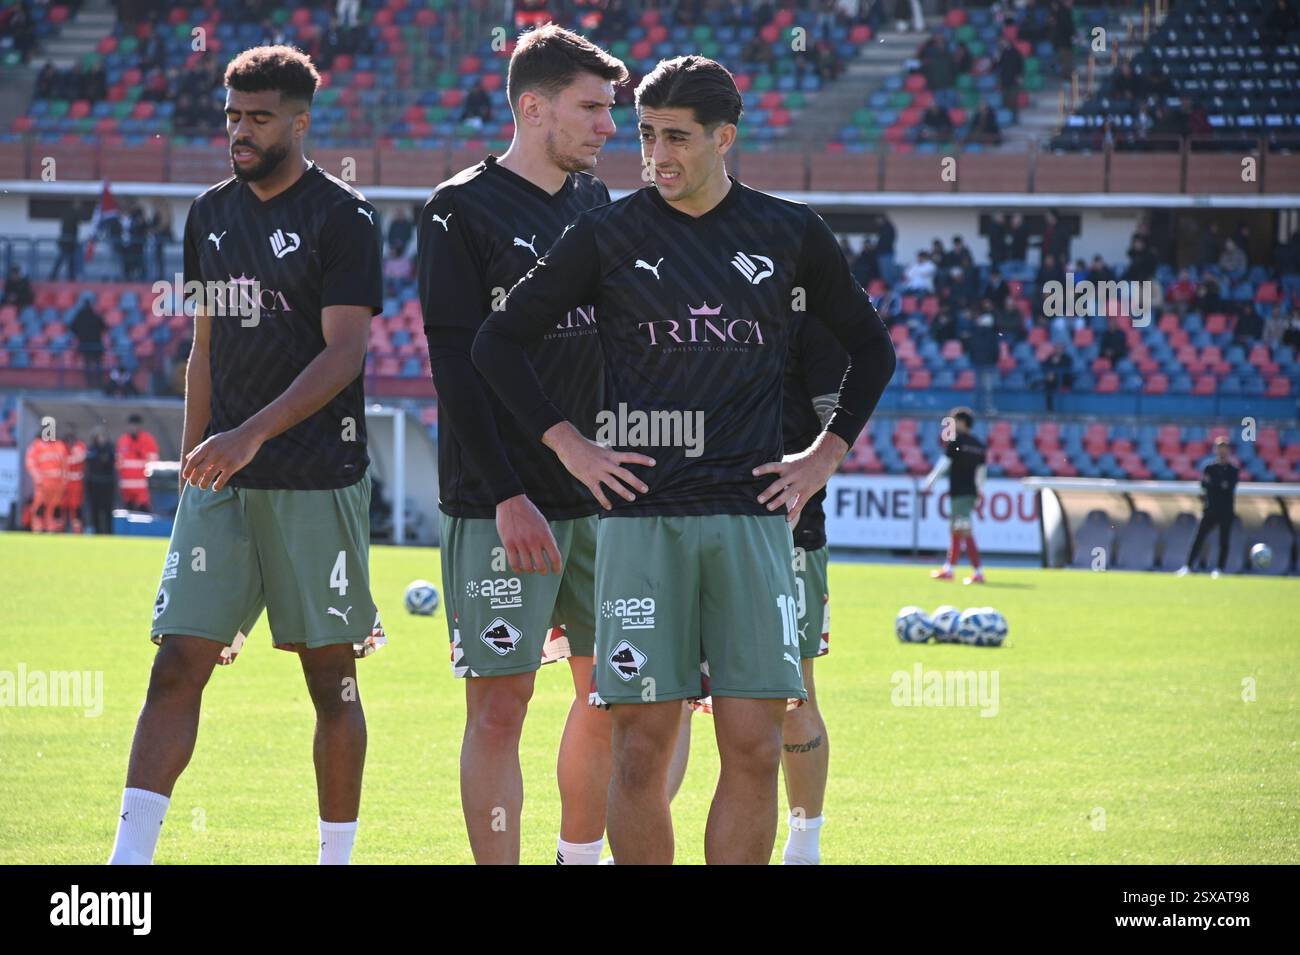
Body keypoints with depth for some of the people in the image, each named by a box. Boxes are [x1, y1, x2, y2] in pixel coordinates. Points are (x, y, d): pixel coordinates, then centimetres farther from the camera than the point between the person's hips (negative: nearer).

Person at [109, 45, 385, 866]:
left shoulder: (342, 218, -6)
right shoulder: (212, 215, 13)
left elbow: (344, 353, -14)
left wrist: (251, 435, -24)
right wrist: (194, 468, 17)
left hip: (319, 484, -5)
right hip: (222, 484, 5)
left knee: (331, 678, 3)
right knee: (177, 666, -4)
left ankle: (339, 858, 13)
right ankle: (128, 860, -8)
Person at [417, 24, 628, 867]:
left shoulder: (597, 205, 13)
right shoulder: (463, 210, -7)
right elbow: (456, 366, -12)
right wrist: (507, 496, -18)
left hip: (597, 498, 7)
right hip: (502, 506, -6)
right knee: (500, 707, -6)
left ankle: (580, 859, 24)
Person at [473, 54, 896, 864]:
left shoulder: (791, 234, 8)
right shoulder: (609, 235, 4)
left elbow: (871, 349, 20)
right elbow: (500, 342, 10)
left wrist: (825, 457, 10)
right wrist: (568, 446, 2)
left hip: (751, 515, 1)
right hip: (642, 516, -1)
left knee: (754, 748, -4)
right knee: (642, 750, -4)